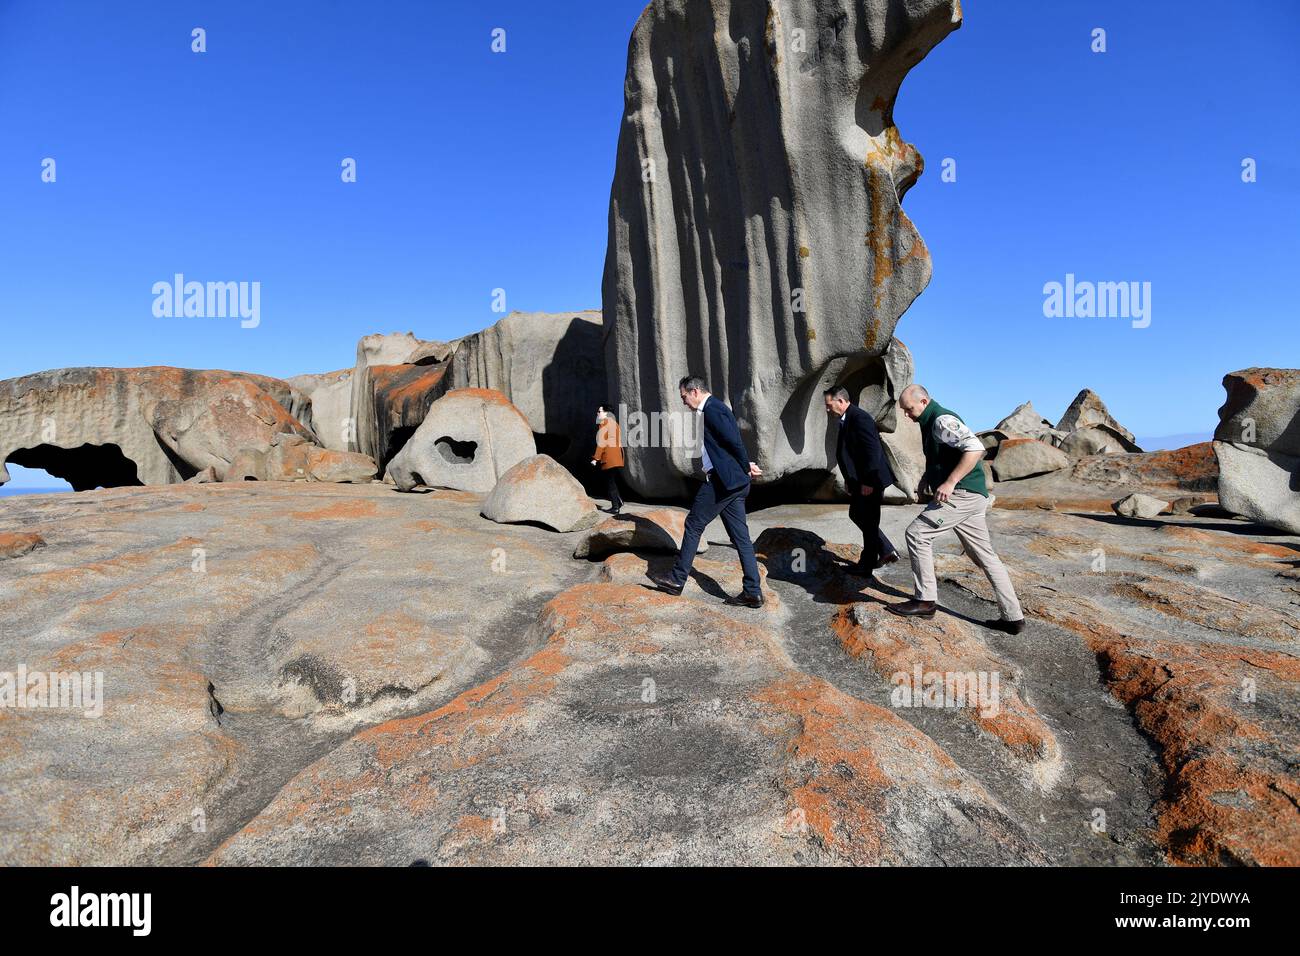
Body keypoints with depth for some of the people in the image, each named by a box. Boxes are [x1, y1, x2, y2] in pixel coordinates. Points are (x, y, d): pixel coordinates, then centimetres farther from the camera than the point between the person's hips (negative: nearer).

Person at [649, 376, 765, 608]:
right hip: (732, 483, 10)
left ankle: (677, 579, 12)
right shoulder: (712, 409, 20)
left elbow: (734, 441, -17)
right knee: (740, 535, 7)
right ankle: (752, 592, 8)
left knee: (694, 525, 2)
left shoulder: (712, 409, -12)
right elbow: (734, 441, 20)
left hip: (722, 480, -10)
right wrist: (745, 468, 11)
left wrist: (746, 468, -6)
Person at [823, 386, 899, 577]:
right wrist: (850, 479, 15)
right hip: (860, 481, 11)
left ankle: (866, 565, 14)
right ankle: (887, 550, 26)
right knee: (856, 515, 19)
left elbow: (873, 451, -24)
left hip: (870, 482, -11)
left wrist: (868, 482, -23)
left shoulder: (860, 419, -20)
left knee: (868, 521, 1)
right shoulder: (847, 420, 11)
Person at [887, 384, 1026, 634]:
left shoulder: (942, 420, -13)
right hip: (971, 497, 11)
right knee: (985, 555, 11)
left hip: (963, 494, -11)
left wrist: (950, 482, -27)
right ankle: (1013, 617, 16)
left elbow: (976, 448, -26)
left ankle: (925, 600, -5)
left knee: (917, 533, -11)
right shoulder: (929, 423, 18)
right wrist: (928, 477, 17)